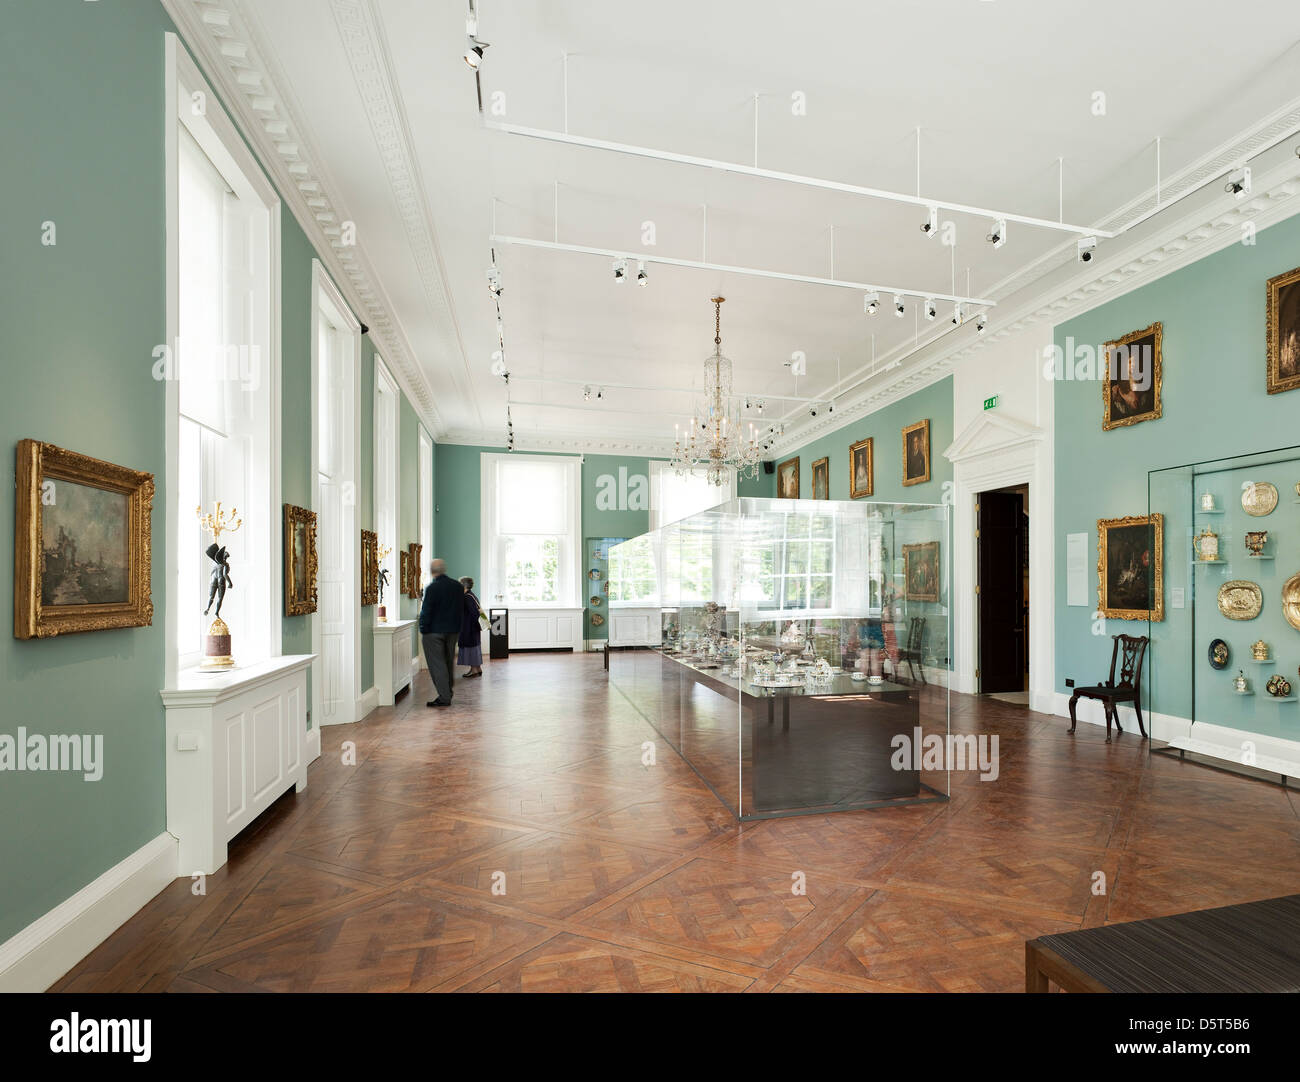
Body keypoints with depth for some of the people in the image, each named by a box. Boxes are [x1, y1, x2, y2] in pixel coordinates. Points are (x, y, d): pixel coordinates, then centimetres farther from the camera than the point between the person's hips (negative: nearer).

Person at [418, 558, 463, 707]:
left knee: (437, 663, 0)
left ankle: (444, 697, -2)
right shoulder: (458, 586, 4)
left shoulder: (432, 588, -15)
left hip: (434, 631, -6)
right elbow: (461, 609, 12)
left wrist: (423, 631, -5)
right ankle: (448, 692, 30)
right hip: (453, 630, 6)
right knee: (449, 662, 18)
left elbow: (426, 611, -13)